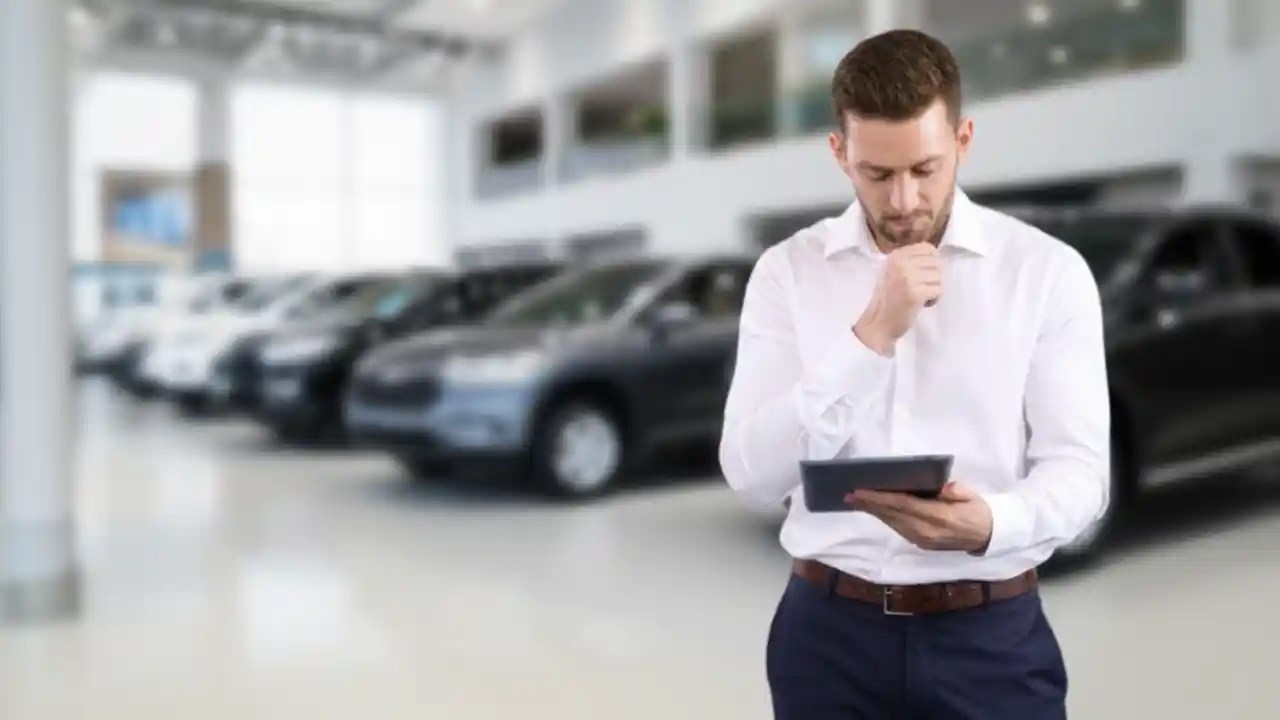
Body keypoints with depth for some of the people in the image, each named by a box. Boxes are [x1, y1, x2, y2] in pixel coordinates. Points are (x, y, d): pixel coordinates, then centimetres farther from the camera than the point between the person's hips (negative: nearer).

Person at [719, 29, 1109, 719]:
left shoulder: (1048, 270, -3)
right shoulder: (786, 271, -2)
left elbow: (1078, 466, -6)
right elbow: (752, 474, -10)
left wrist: (990, 525, -26)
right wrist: (871, 336, -19)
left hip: (993, 635, 0)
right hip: (828, 630, 1)